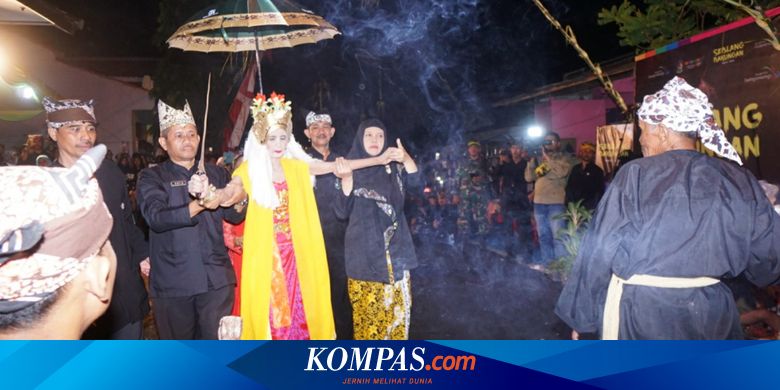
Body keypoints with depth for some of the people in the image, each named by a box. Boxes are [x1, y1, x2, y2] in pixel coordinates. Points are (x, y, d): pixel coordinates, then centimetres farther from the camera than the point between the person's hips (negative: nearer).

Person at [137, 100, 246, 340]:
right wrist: (200, 205, -30)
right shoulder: (151, 177, 3)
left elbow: (235, 215, 1)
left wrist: (224, 197, -22)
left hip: (216, 279, 2)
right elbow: (156, 217, -15)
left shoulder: (216, 173, 11)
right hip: (172, 282, -1)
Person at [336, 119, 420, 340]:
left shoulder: (394, 168, 9)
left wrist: (406, 160, -20)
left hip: (395, 248, 3)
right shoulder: (351, 167, 1)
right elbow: (343, 211, -8)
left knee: (398, 305, 5)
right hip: (365, 250, -3)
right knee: (368, 308, -2)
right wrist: (346, 178, -23)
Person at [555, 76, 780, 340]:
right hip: (713, 316, 3)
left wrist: (580, 316, 0)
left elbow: (599, 254, -10)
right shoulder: (739, 181, -1)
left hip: (639, 312, -3)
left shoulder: (636, 175, -11)